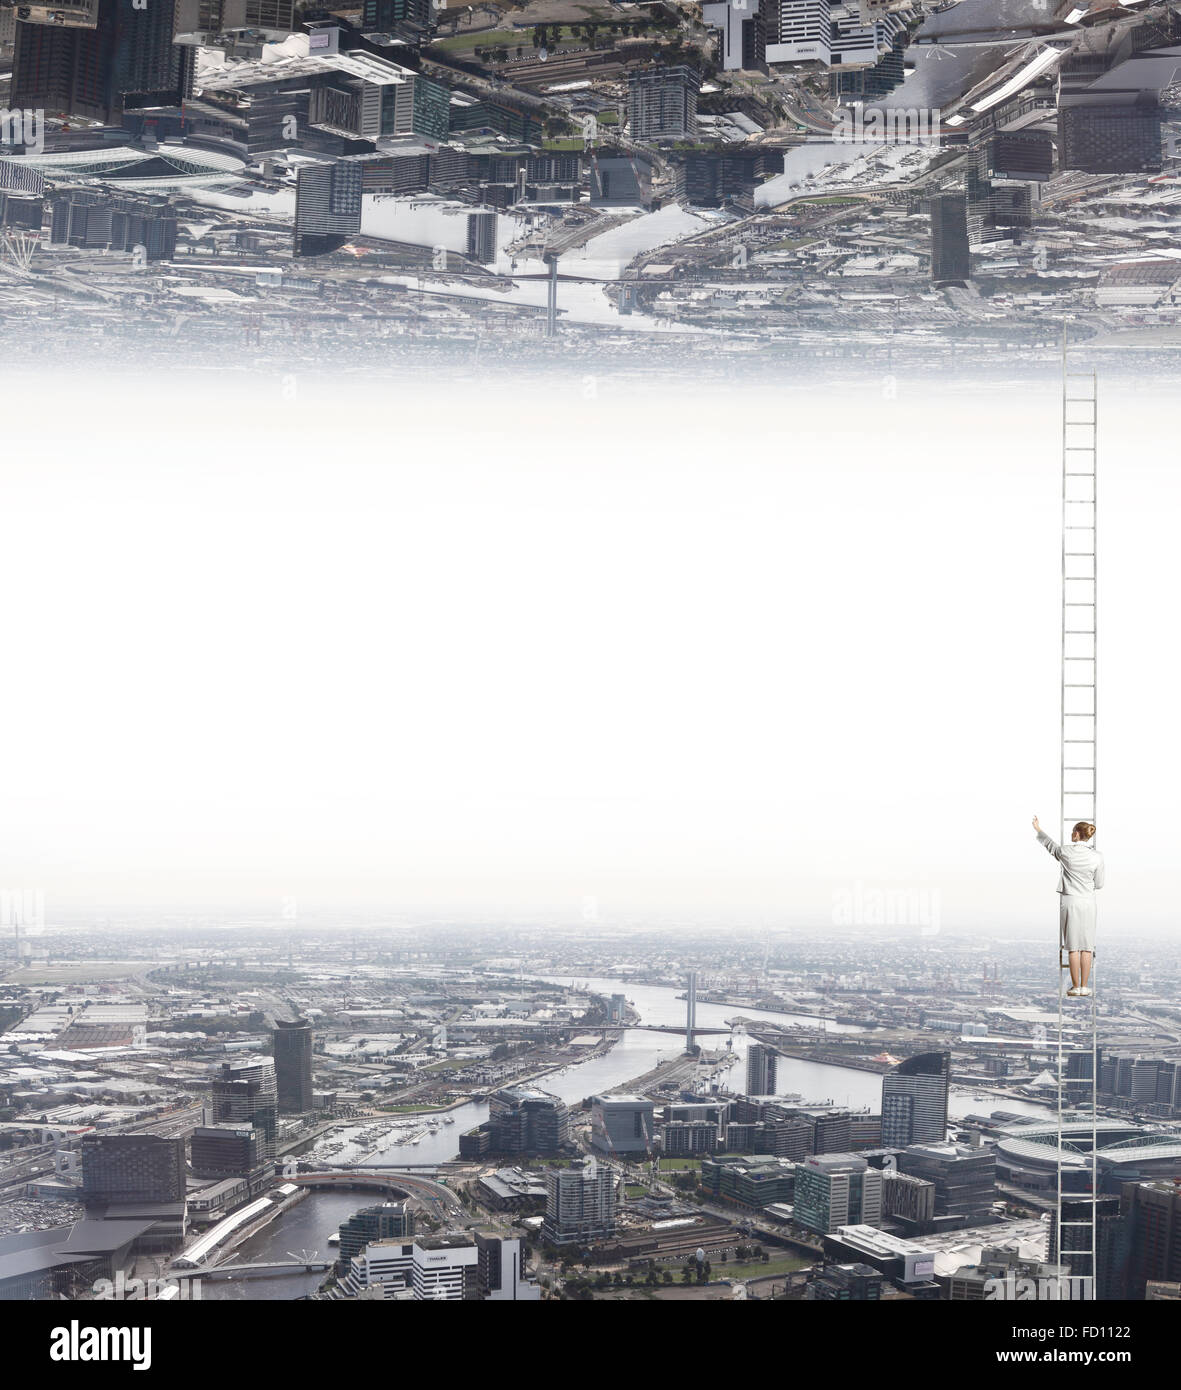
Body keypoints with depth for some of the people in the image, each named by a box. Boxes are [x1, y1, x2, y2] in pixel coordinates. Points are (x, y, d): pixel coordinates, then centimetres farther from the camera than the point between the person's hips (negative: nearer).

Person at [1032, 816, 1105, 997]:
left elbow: (1050, 845, 15)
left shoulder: (1066, 852, -7)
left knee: (1073, 947, 2)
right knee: (1086, 946, 6)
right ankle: (1084, 986, 7)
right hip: (1088, 902, 1)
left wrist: (1038, 829, 32)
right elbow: (1098, 884, 2)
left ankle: (1075, 987, 3)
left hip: (1069, 901, -1)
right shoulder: (1097, 856, -4)